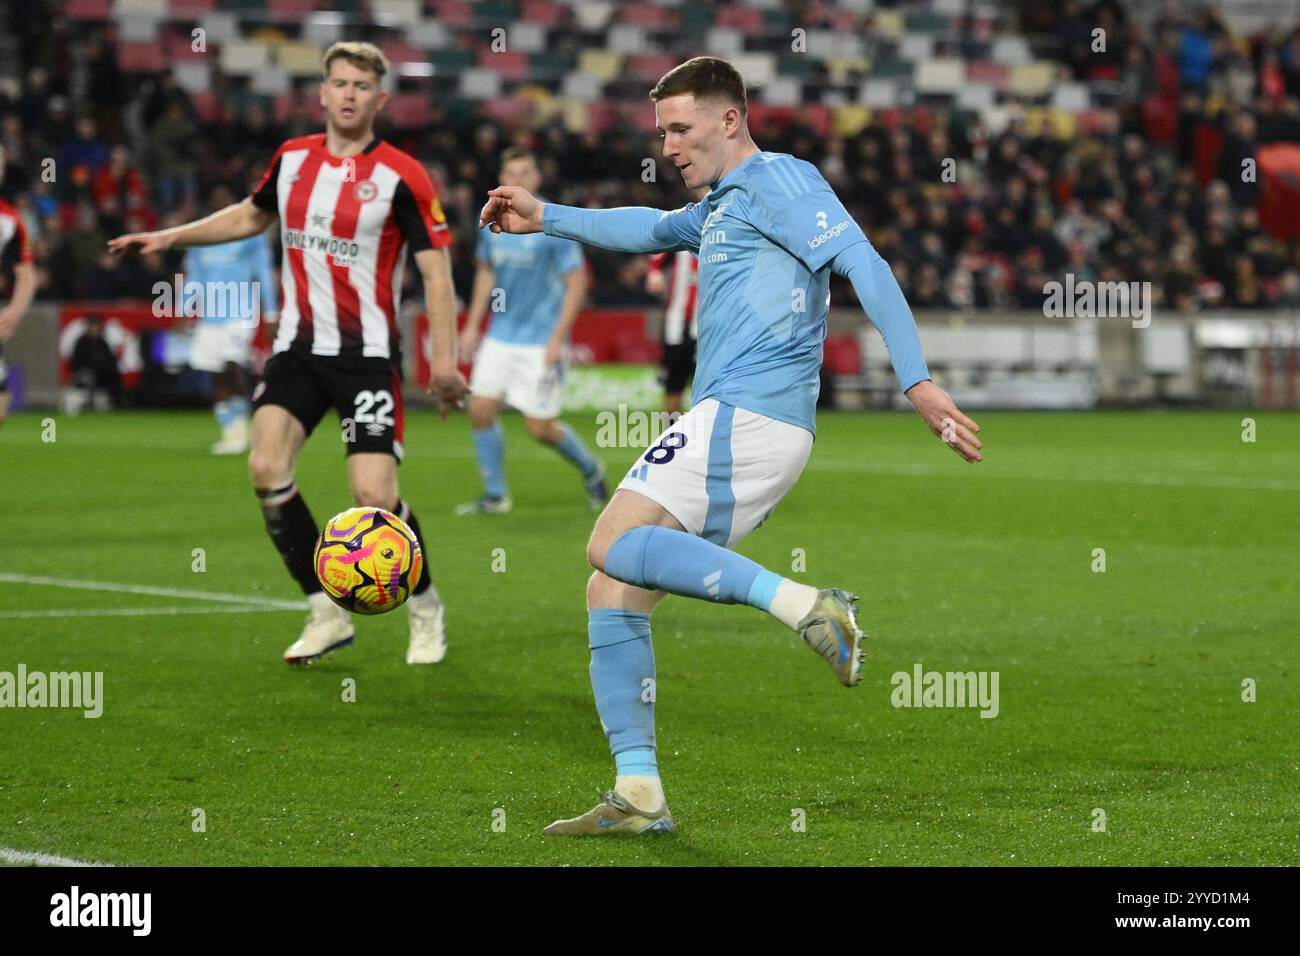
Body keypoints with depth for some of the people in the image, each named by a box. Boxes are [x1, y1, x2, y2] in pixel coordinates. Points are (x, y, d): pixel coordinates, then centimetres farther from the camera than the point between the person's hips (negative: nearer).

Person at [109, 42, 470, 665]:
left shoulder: (401, 176, -9)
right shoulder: (292, 159, 7)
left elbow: (436, 269, -9)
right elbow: (251, 216, 27)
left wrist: (444, 361, -19)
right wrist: (169, 237, 22)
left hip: (367, 356, -5)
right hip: (298, 349, 5)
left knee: (374, 495, -14)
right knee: (266, 467, -14)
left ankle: (425, 609, 13)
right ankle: (327, 614, -1)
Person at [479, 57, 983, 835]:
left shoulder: (777, 179, -2)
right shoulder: (720, 208, 27)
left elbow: (865, 266, -13)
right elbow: (650, 230, 48)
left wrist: (918, 380, -22)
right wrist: (546, 219, 51)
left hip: (751, 411, -10)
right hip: (736, 419, 10)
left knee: (616, 544, -21)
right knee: (612, 591, 5)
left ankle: (804, 604, -26)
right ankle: (639, 795, 1)